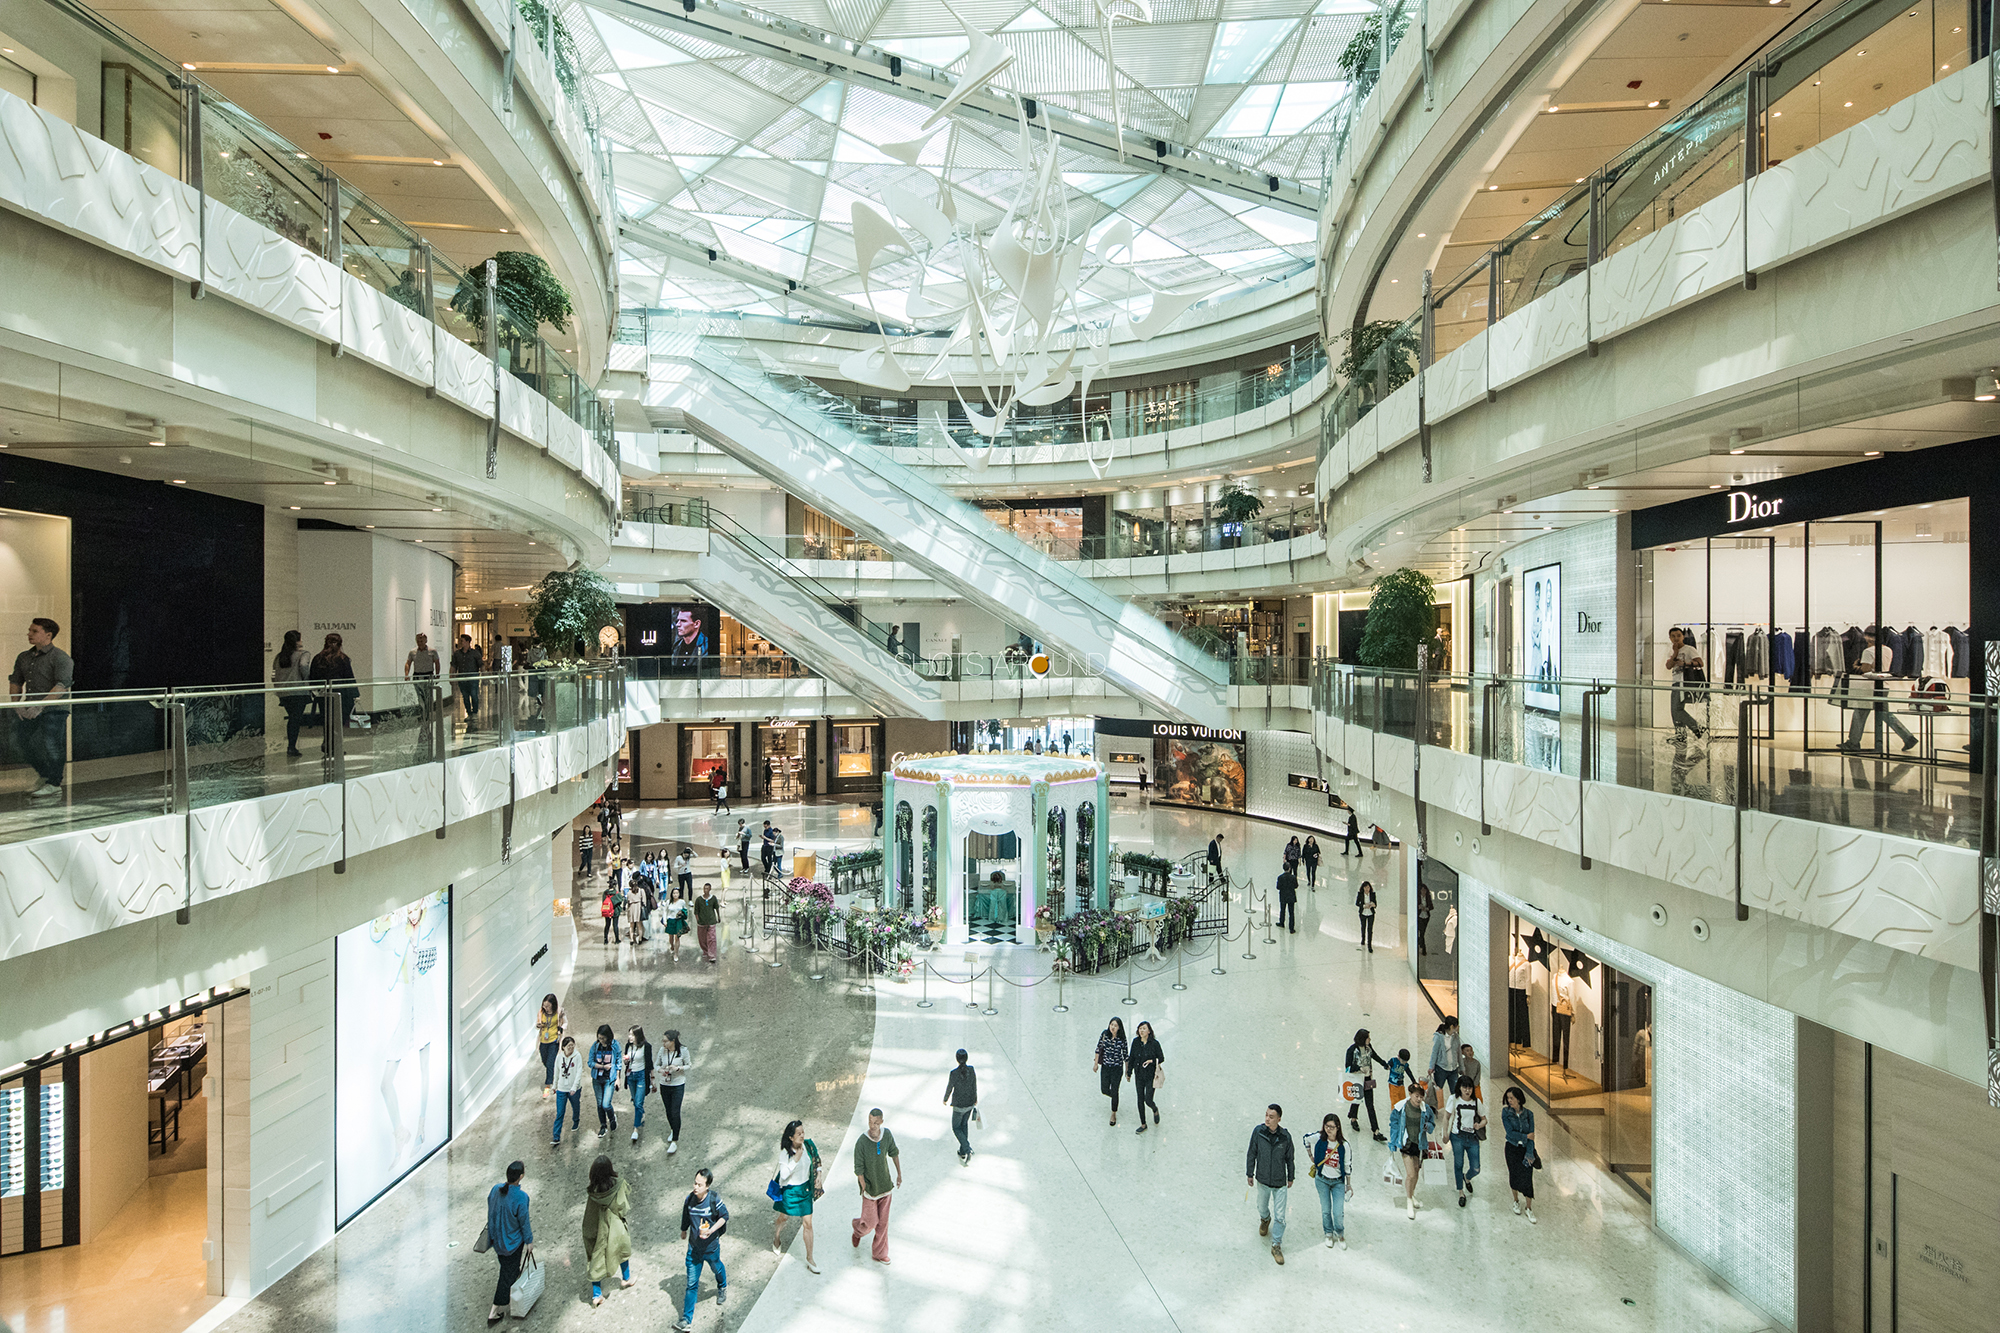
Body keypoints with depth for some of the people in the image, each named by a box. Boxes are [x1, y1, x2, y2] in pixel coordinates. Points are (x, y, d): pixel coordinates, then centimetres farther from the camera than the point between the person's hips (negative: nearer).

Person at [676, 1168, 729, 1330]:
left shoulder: (714, 1200, -24)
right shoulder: (689, 1199, -15)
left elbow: (724, 1216, -10)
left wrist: (711, 1230, -24)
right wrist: (684, 1230, 23)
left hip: (711, 1246, -1)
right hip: (694, 1248, 1)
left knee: (717, 1268, 26)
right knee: (691, 1284, 3)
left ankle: (722, 1288, 58)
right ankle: (687, 1320, 12)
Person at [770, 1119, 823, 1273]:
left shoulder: (808, 1146, -11)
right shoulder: (785, 1153, -22)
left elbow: (815, 1162, 7)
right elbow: (784, 1174, -26)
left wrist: (818, 1176, 0)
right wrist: (795, 1159, -34)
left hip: (805, 1189, 3)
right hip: (790, 1190, -3)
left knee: (808, 1224, 4)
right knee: (784, 1217, 22)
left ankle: (810, 1259, 17)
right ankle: (777, 1239, 55)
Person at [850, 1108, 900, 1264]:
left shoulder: (887, 1134, -13)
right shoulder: (861, 1142, -26)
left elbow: (894, 1153, 6)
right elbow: (859, 1170, -16)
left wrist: (899, 1174, 12)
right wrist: (865, 1190, -12)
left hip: (885, 1187, 4)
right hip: (870, 1188, -4)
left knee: (883, 1222, 13)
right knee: (871, 1222, 8)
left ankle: (879, 1253, 33)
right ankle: (858, 1228, 43)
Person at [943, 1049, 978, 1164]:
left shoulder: (953, 1073, -27)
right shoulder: (971, 1070, -15)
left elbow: (949, 1088, -13)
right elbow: (975, 1086, -1)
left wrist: (945, 1099, 7)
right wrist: (975, 1099, 17)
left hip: (959, 1105, -4)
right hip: (970, 1103, 4)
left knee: (956, 1128, 18)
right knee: (964, 1124, 27)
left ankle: (967, 1150, 2)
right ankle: (962, 1152, 36)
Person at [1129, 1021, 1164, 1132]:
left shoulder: (1154, 1043, -13)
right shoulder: (1136, 1042, -3)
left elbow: (1161, 1058, -4)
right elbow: (1132, 1058, 6)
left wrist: (1152, 1061, -21)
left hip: (1151, 1076, -3)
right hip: (1139, 1076, 4)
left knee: (1148, 1100, -3)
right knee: (1140, 1100, 8)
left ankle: (1155, 1111, 32)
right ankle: (1143, 1125, 24)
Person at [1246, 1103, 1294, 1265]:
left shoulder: (1285, 1136, -16)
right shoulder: (1258, 1131, -16)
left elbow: (1290, 1159, 0)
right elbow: (1251, 1154, -3)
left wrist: (1291, 1178, 10)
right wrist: (1250, 1174, 2)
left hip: (1280, 1182, -1)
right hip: (1263, 1180, 1)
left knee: (1280, 1216, 1)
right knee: (1262, 1207, 23)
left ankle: (1276, 1246, 20)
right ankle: (1265, 1220, 57)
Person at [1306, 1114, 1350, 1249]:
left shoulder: (1343, 1144, -14)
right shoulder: (1319, 1138, -14)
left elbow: (1348, 1165, -2)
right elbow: (1306, 1140, 8)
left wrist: (1349, 1184, 4)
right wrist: (1312, 1159, 9)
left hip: (1338, 1182, -1)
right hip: (1322, 1180, 1)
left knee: (1339, 1213, -4)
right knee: (1325, 1210, 11)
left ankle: (1340, 1234, 24)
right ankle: (1329, 1234, 34)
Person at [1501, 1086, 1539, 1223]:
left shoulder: (1528, 1114, -6)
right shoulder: (1506, 1112, -8)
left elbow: (1531, 1135, -7)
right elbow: (1510, 1132, -14)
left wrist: (1529, 1154, -14)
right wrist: (1526, 1136, -13)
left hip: (1526, 1149, 0)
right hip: (1512, 1149, 0)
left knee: (1527, 1179, -2)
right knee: (1514, 1176, 10)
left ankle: (1528, 1208, 16)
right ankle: (1516, 1201, 34)